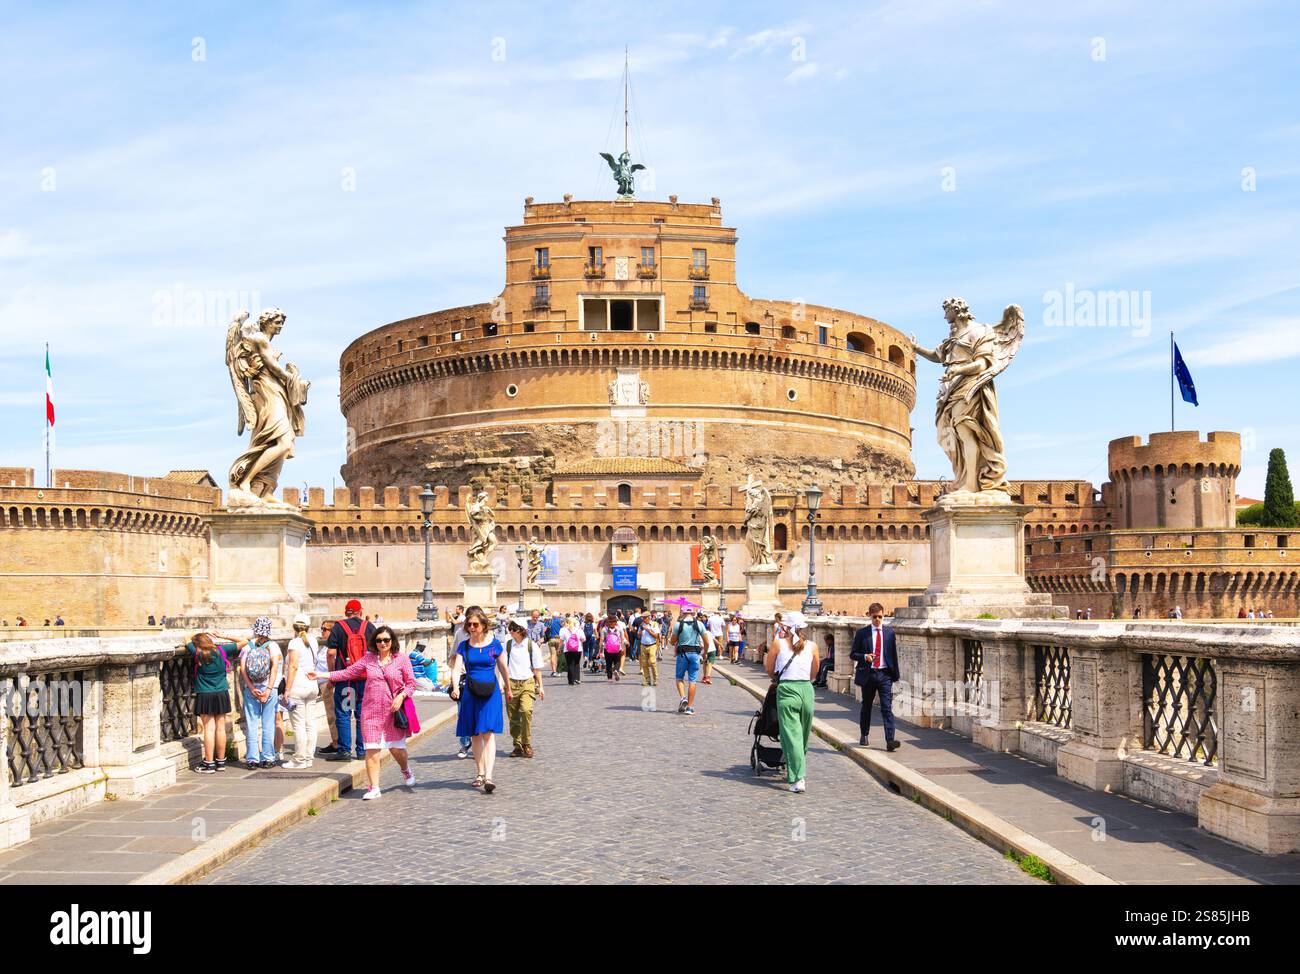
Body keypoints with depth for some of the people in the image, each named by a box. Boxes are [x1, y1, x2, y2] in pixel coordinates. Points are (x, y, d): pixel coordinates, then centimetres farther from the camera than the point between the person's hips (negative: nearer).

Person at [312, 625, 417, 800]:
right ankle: (373, 788, 4)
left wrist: (401, 696, -14)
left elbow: (411, 683, 3)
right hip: (371, 711, 2)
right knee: (372, 749, -3)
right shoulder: (369, 658, 6)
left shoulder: (401, 658, 0)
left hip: (393, 711, -1)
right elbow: (348, 672, 9)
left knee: (396, 748, 5)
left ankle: (406, 770, 38)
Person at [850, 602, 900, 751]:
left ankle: (890, 741, -16)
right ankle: (864, 736, 32)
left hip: (885, 674, 0)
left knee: (887, 708, -9)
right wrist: (865, 657, -16)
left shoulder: (889, 632, 6)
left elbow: (894, 653, 9)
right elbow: (852, 654, 4)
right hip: (868, 674, 0)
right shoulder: (862, 633, 2)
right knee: (866, 707, 13)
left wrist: (895, 674, 5)